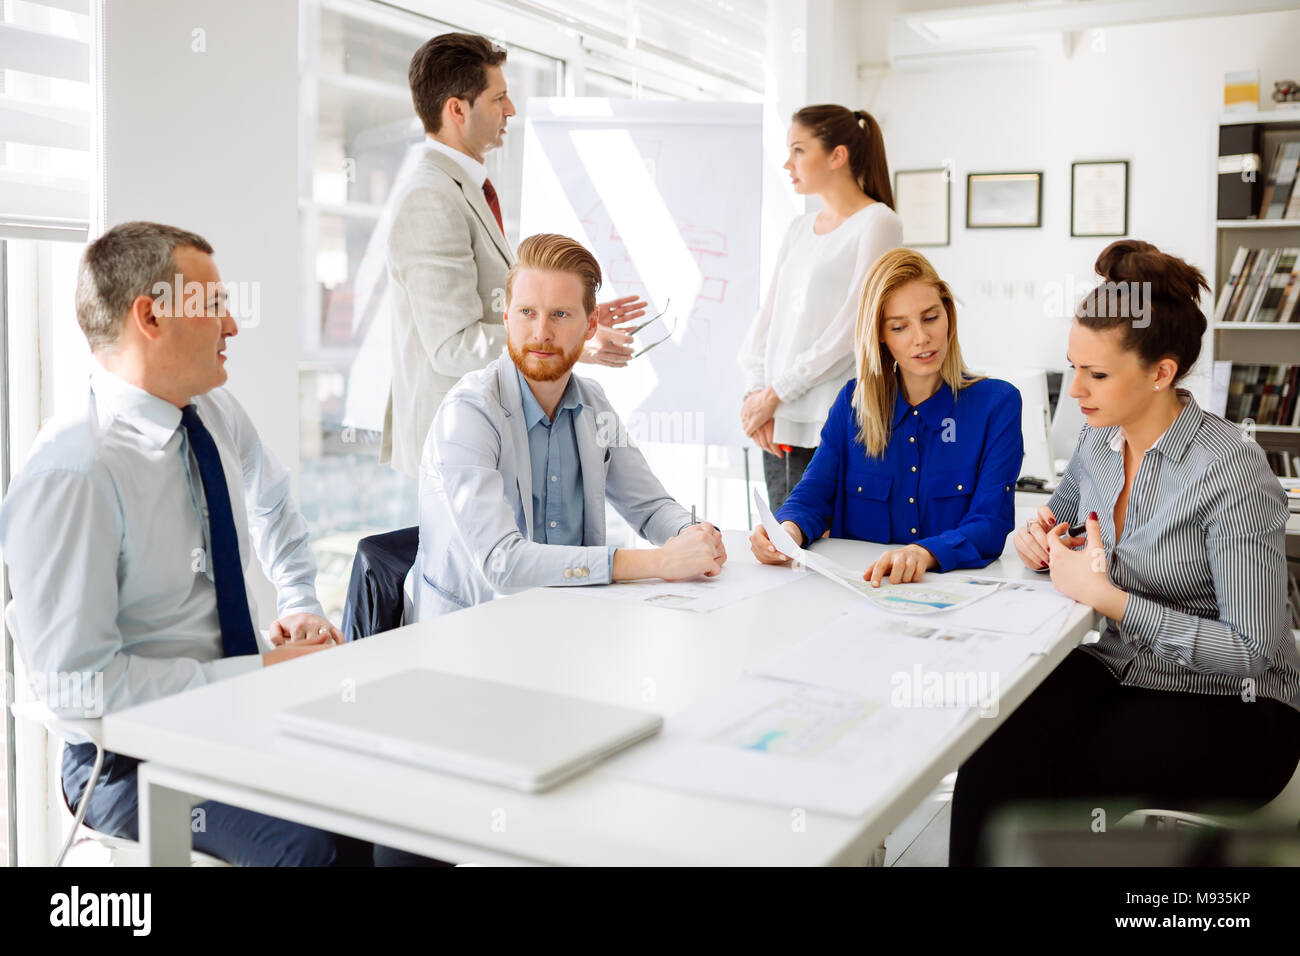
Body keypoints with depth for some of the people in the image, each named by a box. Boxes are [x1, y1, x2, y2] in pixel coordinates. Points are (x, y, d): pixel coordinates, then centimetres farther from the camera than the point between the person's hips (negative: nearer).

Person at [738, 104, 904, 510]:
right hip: (779, 424, 7)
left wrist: (775, 393, -11)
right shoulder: (799, 229, 18)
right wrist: (756, 391, -1)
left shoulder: (878, 223, -4)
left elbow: (852, 327, -12)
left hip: (837, 429, -7)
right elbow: (769, 313, 15)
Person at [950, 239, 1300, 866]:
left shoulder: (1233, 472, -19)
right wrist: (1040, 539, -1)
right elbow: (1060, 515, 23)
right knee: (994, 752, -26)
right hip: (1117, 672, 5)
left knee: (1036, 790, -26)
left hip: (1231, 709, -5)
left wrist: (1109, 599, -23)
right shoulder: (1099, 443, 1)